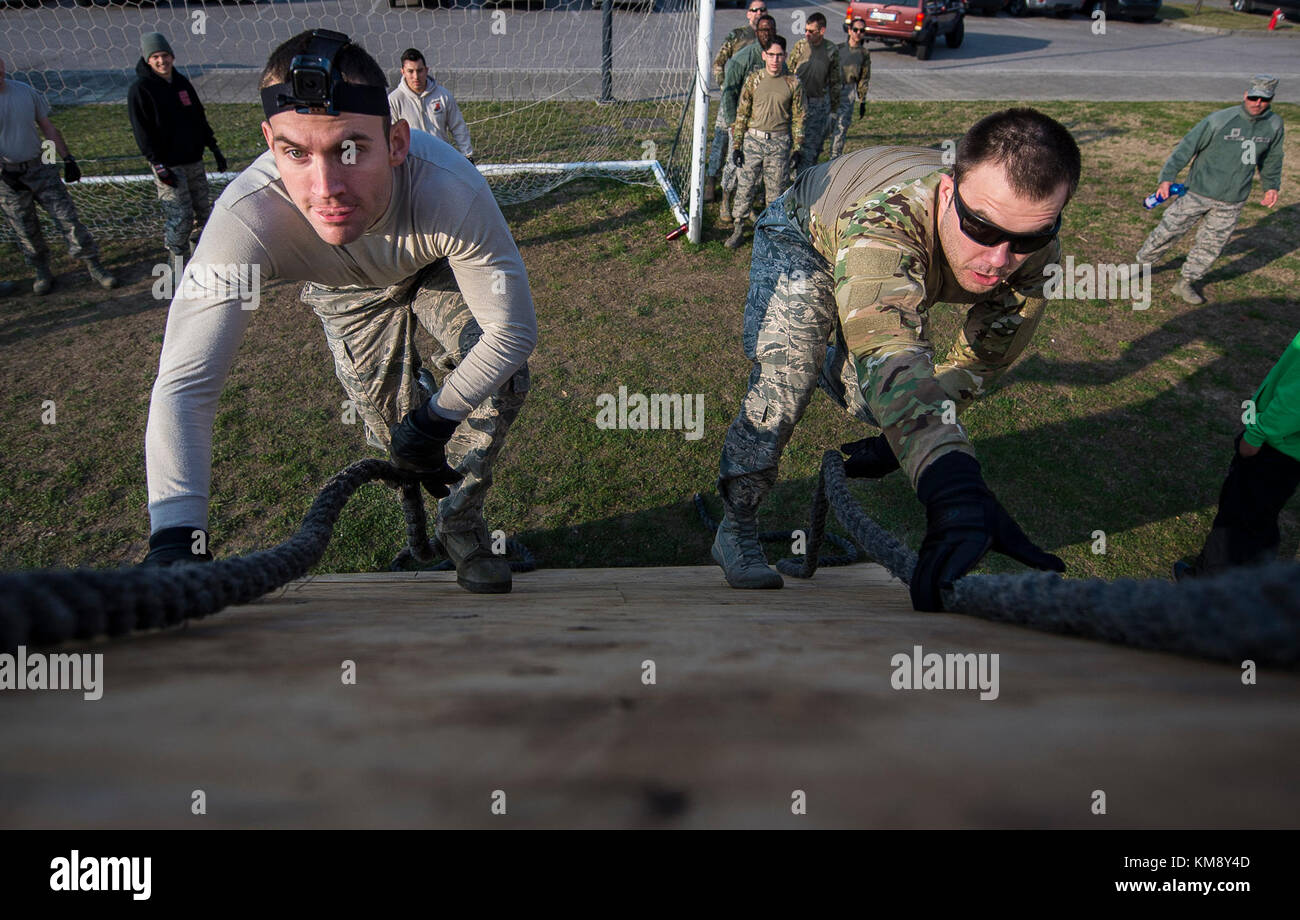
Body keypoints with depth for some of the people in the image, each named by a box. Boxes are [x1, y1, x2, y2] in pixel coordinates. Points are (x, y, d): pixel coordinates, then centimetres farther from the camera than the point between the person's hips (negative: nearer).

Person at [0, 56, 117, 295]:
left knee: (67, 217, -1)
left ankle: (94, 266, 5)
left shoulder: (25, 91, 3)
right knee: (26, 230, 6)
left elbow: (48, 127, 10)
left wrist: (68, 158, 5)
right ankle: (42, 273, 22)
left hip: (40, 166, 2)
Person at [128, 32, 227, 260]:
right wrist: (159, 166, -18)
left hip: (194, 161, 7)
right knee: (180, 217, -9)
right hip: (169, 166, -7)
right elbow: (142, 133, -12)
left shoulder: (182, 82, 11)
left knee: (204, 212, 12)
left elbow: (200, 118, 21)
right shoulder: (140, 89, -9)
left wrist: (214, 148, 17)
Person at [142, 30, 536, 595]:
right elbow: (183, 385, -42)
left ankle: (461, 522, 4)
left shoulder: (452, 191, -46)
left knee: (503, 375, -22)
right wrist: (173, 539, -52)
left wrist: (435, 418, -28)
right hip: (347, 292, 1)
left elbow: (514, 331, -34)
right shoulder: (246, 218, -43)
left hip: (437, 270, 0)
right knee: (388, 425, -2)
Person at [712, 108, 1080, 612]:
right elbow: (889, 354, -63)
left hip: (909, 270, 5)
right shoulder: (883, 217, -49)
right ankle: (737, 529, -6)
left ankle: (836, 364, 37)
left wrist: (896, 443, -22)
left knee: (879, 401, -1)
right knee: (783, 377, -25)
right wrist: (955, 490, -76)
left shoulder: (1035, 257, -31)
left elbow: (977, 365, -17)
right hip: (804, 233, -4)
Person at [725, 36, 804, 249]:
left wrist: (797, 148, 2)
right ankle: (739, 228, 14)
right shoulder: (753, 79, 0)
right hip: (753, 139, 0)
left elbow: (798, 116, 5)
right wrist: (737, 145, 0)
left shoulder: (793, 83, -1)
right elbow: (742, 113, 4)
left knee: (777, 189, 6)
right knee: (744, 185, 2)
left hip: (779, 143, 0)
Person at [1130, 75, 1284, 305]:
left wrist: (1272, 186, 19)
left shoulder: (1274, 124, 1)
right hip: (1199, 192, -4)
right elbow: (1187, 147, -15)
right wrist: (1167, 178, -24)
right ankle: (1140, 264, 22)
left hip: (1232, 201, 4)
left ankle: (1185, 283, 21)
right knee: (1169, 230, 2)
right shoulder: (1219, 120, -15)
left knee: (1212, 244, 7)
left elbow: (1272, 157, 18)